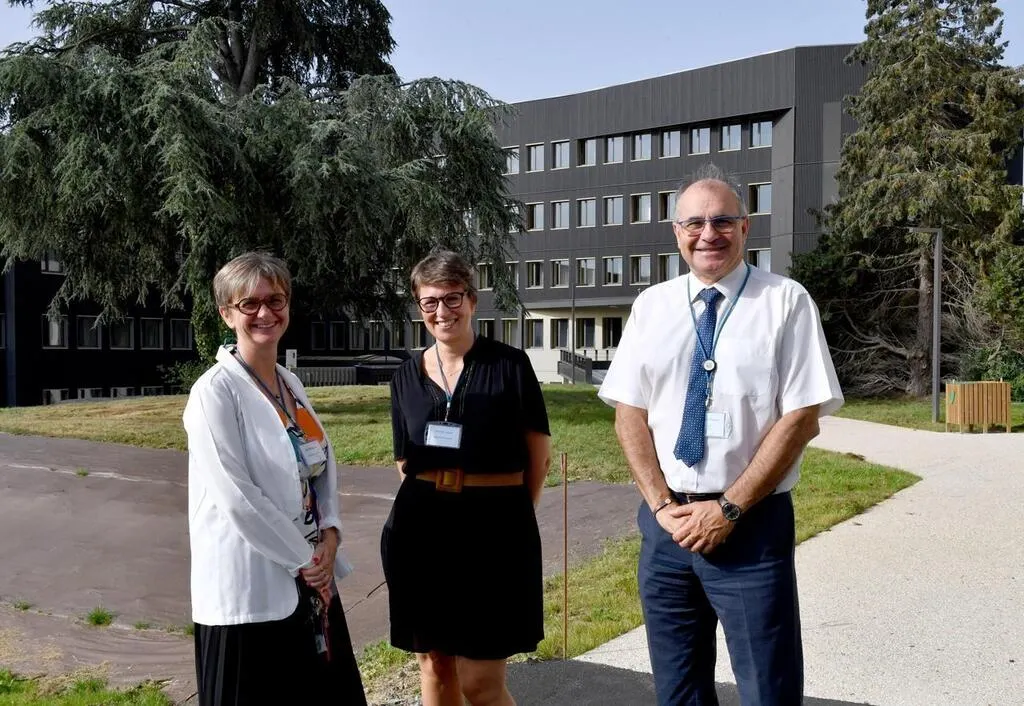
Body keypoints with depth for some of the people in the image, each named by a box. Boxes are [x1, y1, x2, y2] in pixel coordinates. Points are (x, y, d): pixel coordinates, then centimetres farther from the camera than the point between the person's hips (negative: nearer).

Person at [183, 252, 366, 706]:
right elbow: (236, 497, -19)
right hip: (247, 590, -7)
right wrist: (304, 559, -14)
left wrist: (329, 537, -5)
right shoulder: (215, 392, -13)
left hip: (311, 583, 7)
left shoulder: (292, 384, 9)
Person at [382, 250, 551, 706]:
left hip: (493, 531, -4)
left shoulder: (509, 365, -3)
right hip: (420, 530, 4)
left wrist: (510, 514, 7)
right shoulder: (407, 376, 8)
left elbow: (539, 453, 2)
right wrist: (426, 507, 6)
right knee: (433, 662, 13)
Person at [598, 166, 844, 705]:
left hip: (753, 527, -3)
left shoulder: (785, 301, -3)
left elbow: (801, 417, -8)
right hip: (664, 524, 4)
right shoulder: (651, 306, 7)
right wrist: (663, 504, -8)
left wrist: (728, 509, -13)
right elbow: (629, 413, 5)